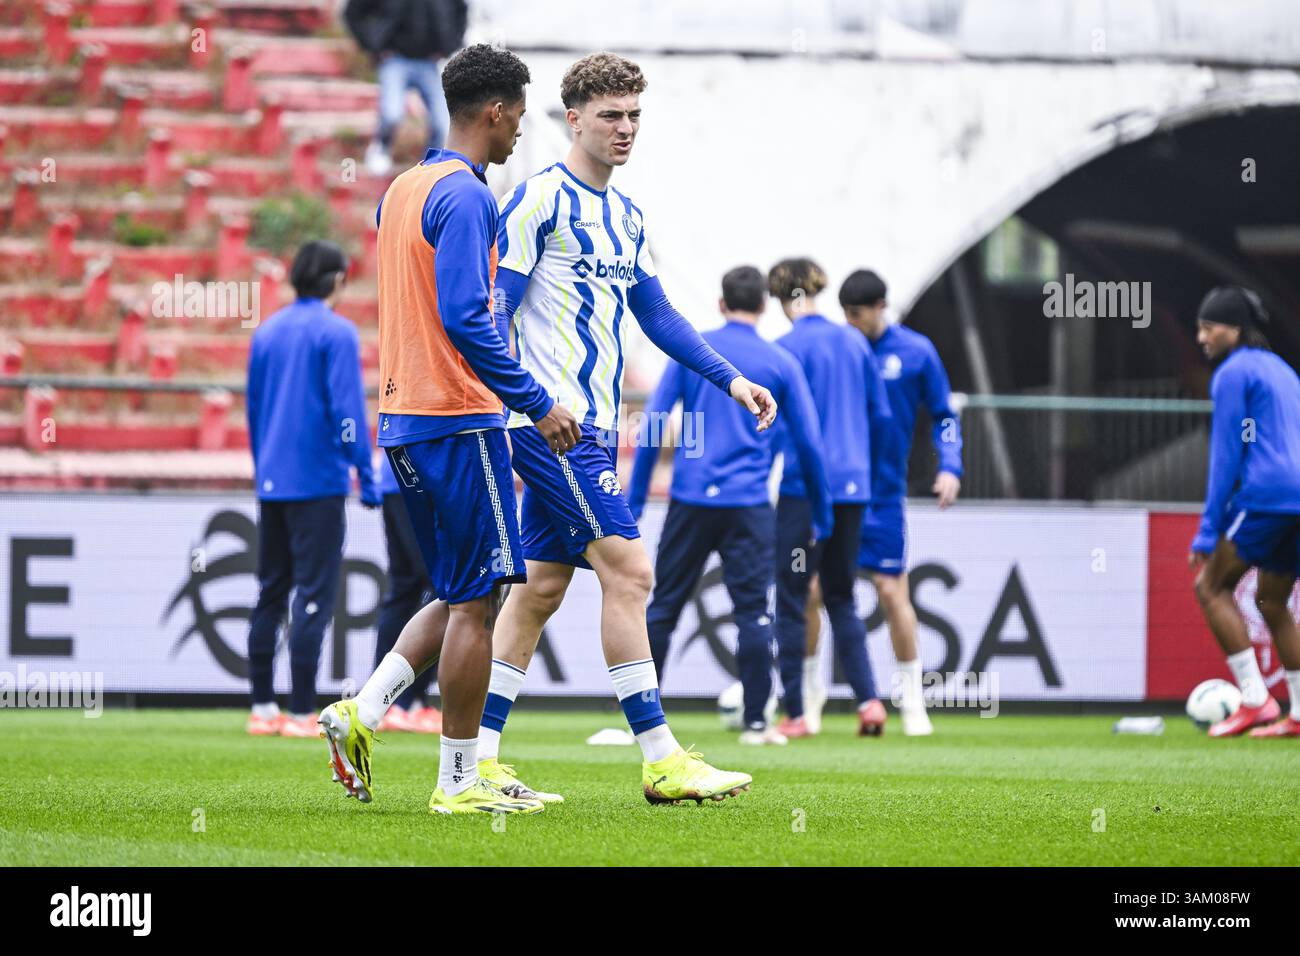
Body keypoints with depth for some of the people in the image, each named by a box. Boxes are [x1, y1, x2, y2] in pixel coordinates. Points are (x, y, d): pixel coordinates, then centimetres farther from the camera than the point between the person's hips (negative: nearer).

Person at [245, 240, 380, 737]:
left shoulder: (267, 332, 12)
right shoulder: (336, 332, -8)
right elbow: (347, 408, -14)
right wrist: (365, 474, -11)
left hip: (270, 485, 6)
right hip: (318, 482, -6)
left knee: (270, 593, 11)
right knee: (313, 595, -4)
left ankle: (262, 707, 12)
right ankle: (302, 712, -7)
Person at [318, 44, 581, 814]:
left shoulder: (403, 189, 15)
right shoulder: (466, 196, -14)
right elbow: (466, 318, -22)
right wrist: (536, 403, -17)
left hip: (404, 418, 9)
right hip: (459, 416, -9)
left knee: (462, 597, 16)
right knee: (476, 600, -3)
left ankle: (363, 712, 4)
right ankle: (461, 781, 0)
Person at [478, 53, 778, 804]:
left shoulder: (625, 214, 17)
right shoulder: (541, 200, -9)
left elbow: (655, 313, 24)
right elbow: (494, 309, -11)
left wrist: (730, 378, 16)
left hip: (593, 425, 9)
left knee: (542, 586, 8)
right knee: (628, 568, -12)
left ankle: (481, 757, 11)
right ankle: (660, 762, -11)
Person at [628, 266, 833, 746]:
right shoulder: (780, 363, 4)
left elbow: (651, 427, 2)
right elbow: (809, 442, 5)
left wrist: (635, 501, 7)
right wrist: (822, 515, 15)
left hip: (689, 500, 1)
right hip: (748, 504, -1)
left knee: (663, 606, 8)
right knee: (752, 611, 0)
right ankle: (755, 721, -4)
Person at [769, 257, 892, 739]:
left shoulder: (788, 347, -9)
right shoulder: (855, 342, 10)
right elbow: (882, 416, 13)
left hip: (804, 486, -6)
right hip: (852, 488, 6)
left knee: (791, 603, 1)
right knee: (841, 599, 16)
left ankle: (795, 714, 0)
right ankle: (868, 699, 1)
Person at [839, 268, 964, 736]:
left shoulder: (916, 352, -1)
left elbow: (944, 415, 7)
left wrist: (950, 467, -6)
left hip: (883, 494, -1)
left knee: (893, 592, 0)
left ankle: (912, 703, 15)